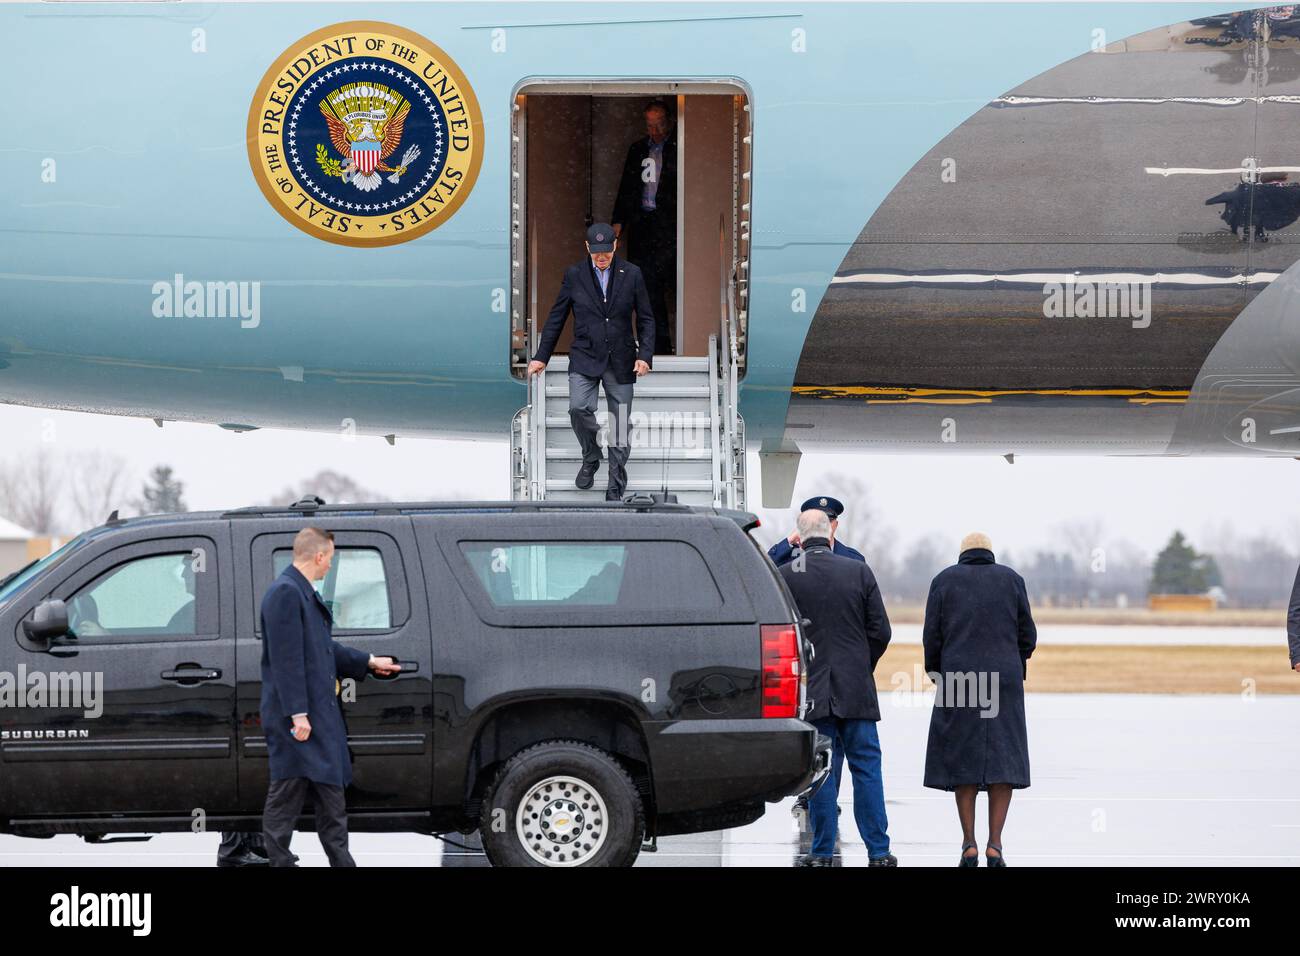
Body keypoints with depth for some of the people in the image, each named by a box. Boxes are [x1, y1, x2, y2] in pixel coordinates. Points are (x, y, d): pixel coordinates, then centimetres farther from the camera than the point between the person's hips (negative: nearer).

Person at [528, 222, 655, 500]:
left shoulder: (631, 275, 0)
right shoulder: (574, 275, 0)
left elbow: (645, 319, 4)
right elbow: (556, 318, 6)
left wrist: (645, 355, -8)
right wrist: (541, 356, 4)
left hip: (620, 362, 0)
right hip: (585, 359, 0)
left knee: (620, 430, 1)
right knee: (579, 408, -23)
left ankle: (615, 492, 10)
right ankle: (590, 458, 5)